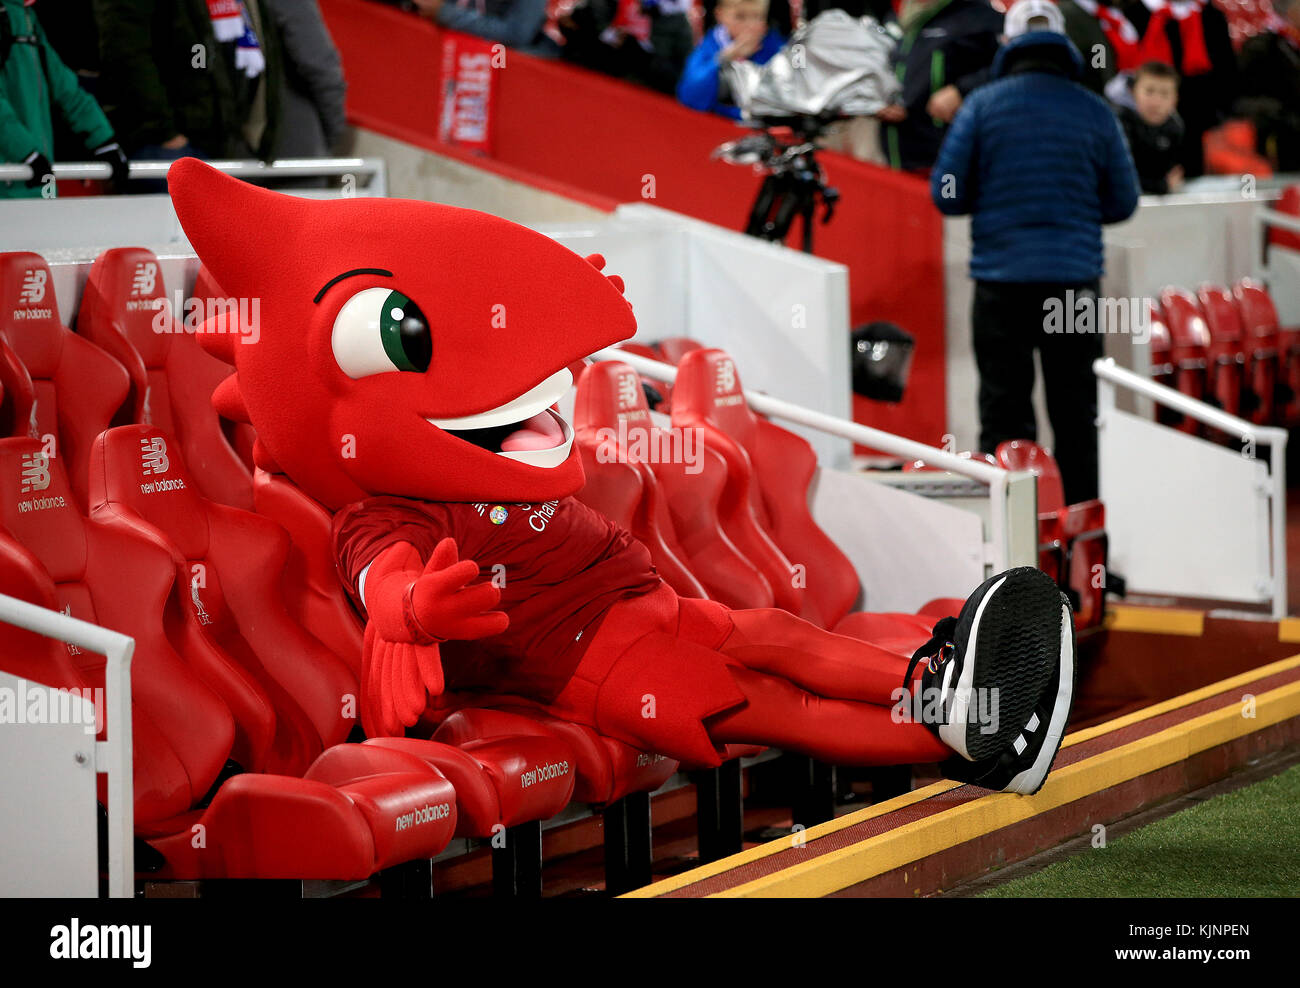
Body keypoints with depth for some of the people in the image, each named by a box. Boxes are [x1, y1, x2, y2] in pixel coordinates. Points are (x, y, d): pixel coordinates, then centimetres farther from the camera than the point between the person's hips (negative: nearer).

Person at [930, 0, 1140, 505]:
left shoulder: (982, 105, -2)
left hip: (1000, 279, -1)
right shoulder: (1095, 112, 2)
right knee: (1076, 414, 9)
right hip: (1075, 278, 1)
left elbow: (946, 194, -2)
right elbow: (1122, 202, 7)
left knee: (1004, 412, 4)